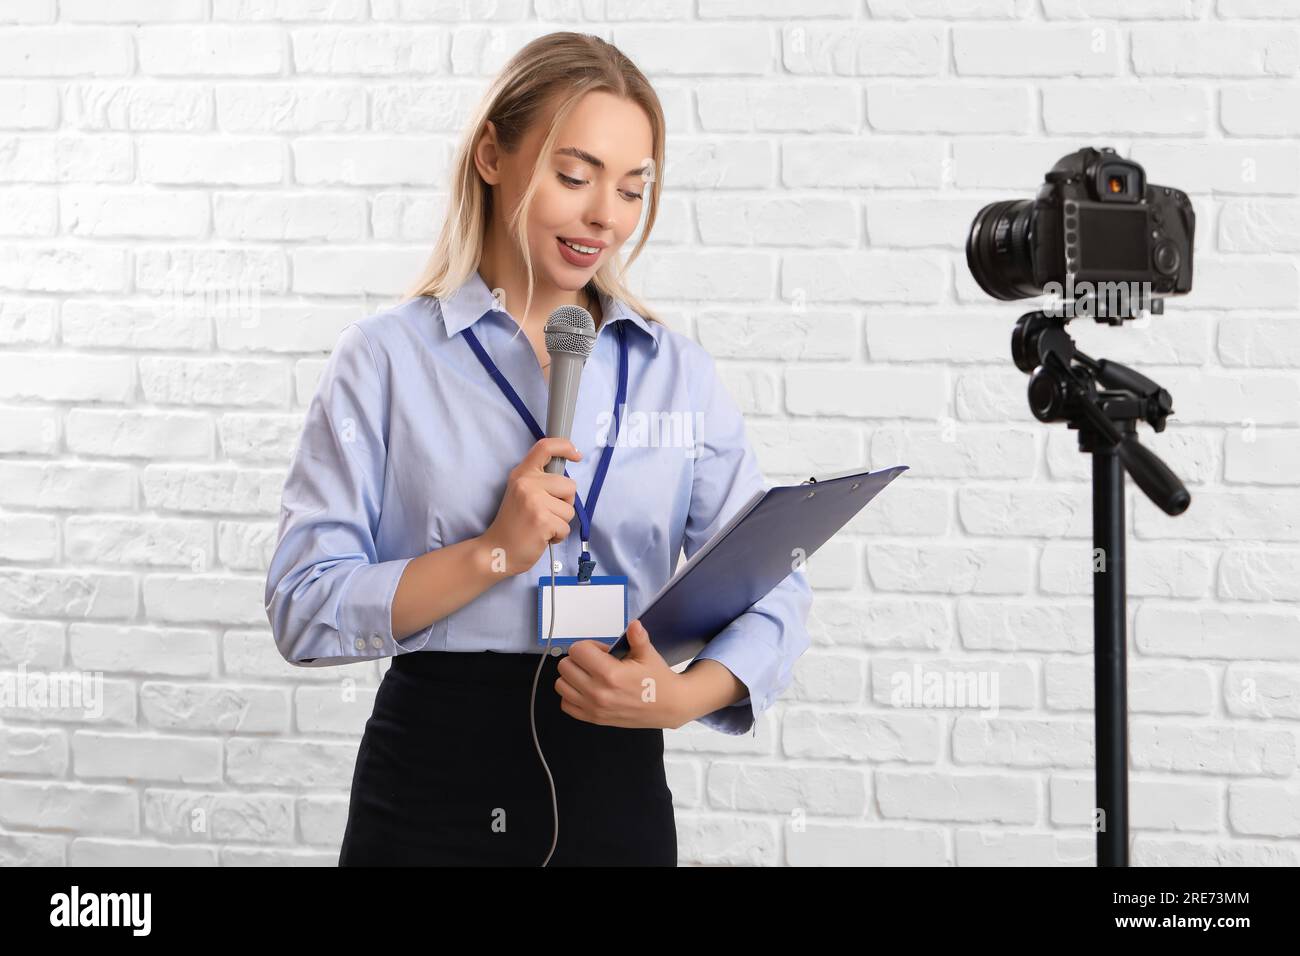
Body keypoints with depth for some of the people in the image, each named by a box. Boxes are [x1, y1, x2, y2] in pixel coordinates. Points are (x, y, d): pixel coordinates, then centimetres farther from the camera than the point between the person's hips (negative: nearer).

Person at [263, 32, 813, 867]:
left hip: (618, 790, 2)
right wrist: (494, 553, -17)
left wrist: (682, 697, -17)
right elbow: (303, 611, -7)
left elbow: (774, 591, 1)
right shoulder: (386, 359, -1)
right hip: (431, 790, -2)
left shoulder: (681, 375, 6)